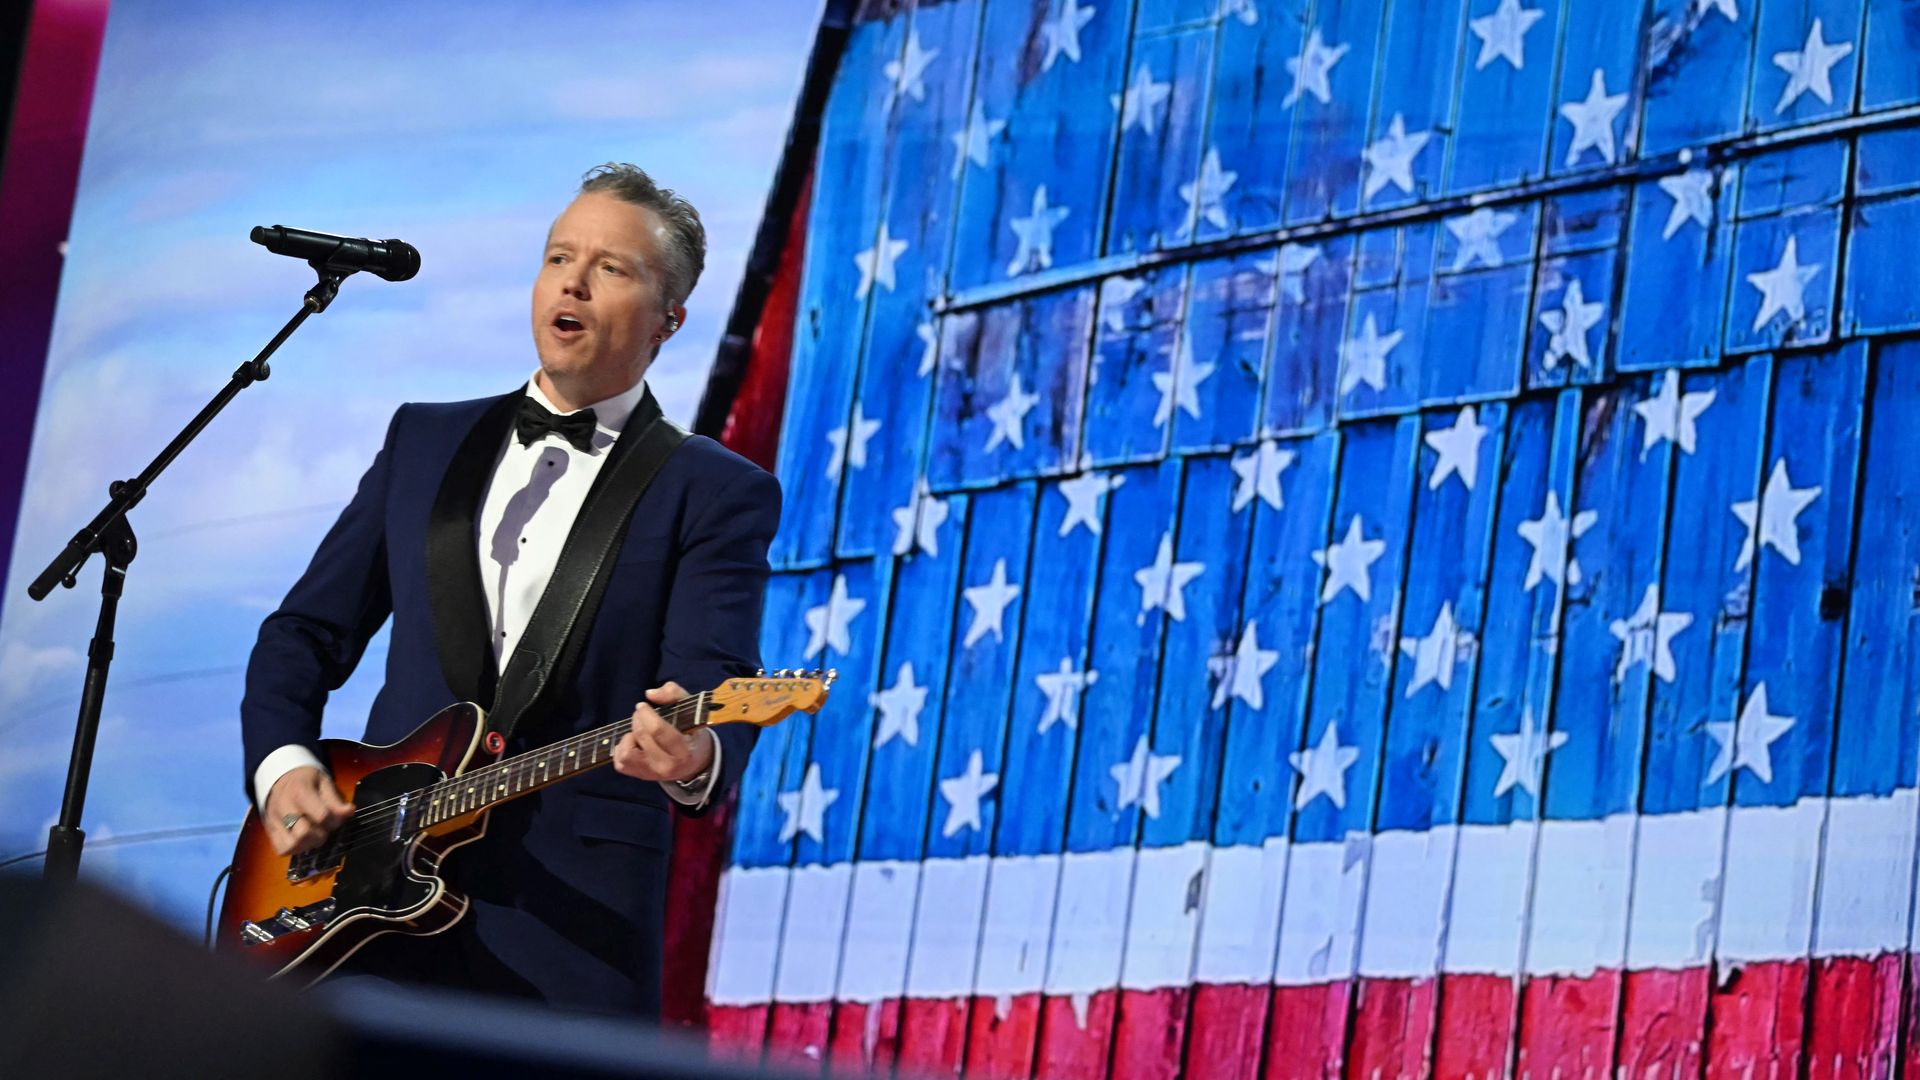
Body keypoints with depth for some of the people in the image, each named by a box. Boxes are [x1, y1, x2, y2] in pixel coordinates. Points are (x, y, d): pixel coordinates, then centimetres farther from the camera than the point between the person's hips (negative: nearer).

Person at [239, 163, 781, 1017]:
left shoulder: (716, 493, 3)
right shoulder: (425, 440, 17)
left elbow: (717, 684, -11)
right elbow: (306, 633, 18)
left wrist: (695, 759, -35)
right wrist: (282, 765, -1)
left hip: (570, 917, -3)